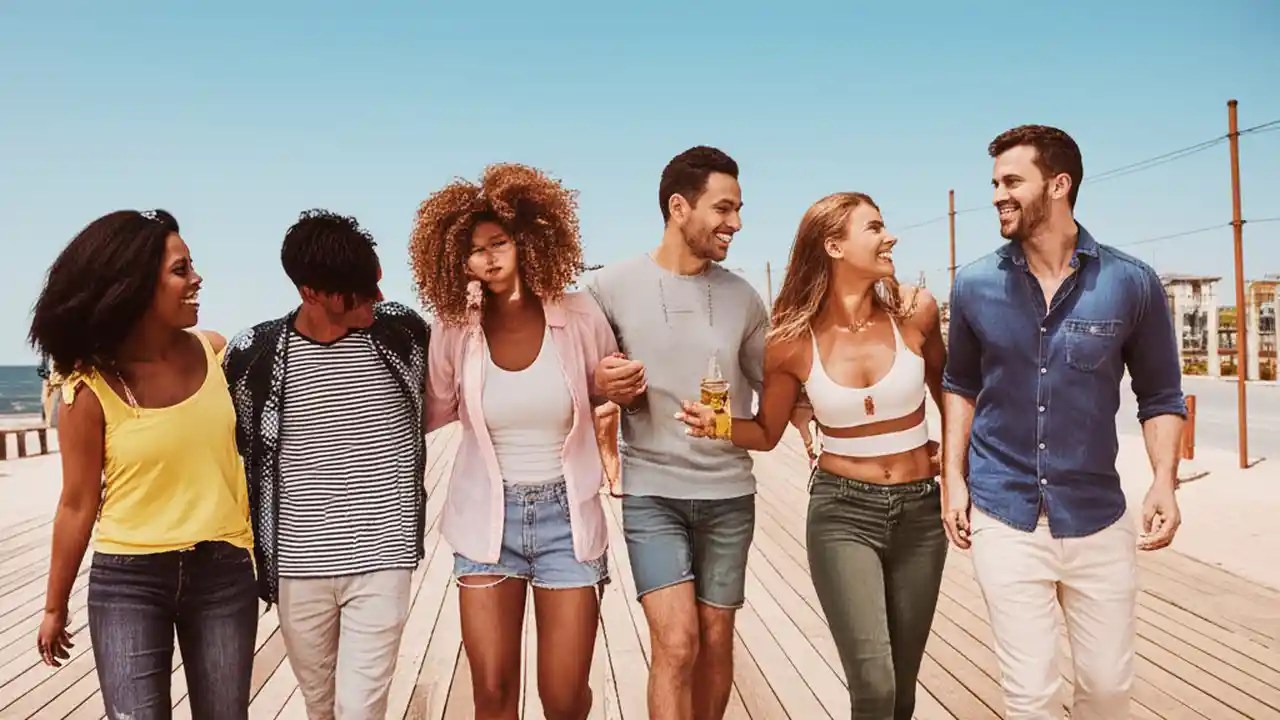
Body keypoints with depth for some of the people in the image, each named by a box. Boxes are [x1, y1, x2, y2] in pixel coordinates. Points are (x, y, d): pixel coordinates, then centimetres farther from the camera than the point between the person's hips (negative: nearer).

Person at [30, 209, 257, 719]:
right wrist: (55, 607, 7)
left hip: (223, 573, 3)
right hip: (128, 580, -2)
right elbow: (78, 504, -1)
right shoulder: (91, 388, -10)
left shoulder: (216, 352, -3)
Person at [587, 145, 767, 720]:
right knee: (677, 642, -11)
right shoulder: (611, 287, -6)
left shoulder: (742, 297, 2)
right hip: (651, 491, -3)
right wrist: (605, 385, -16)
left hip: (728, 492, 3)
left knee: (716, 641, 11)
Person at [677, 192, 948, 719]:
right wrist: (718, 424, -15)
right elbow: (768, 433, 4)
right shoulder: (793, 341, -10)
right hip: (841, 513, -2)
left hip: (919, 512, 2)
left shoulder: (914, 311, -7)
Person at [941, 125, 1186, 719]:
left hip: (1098, 518, 1)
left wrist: (1164, 481, -10)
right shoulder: (974, 286, -2)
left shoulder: (1132, 284, -6)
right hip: (1004, 518, 0)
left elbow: (1161, 396, 3)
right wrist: (953, 477, 2)